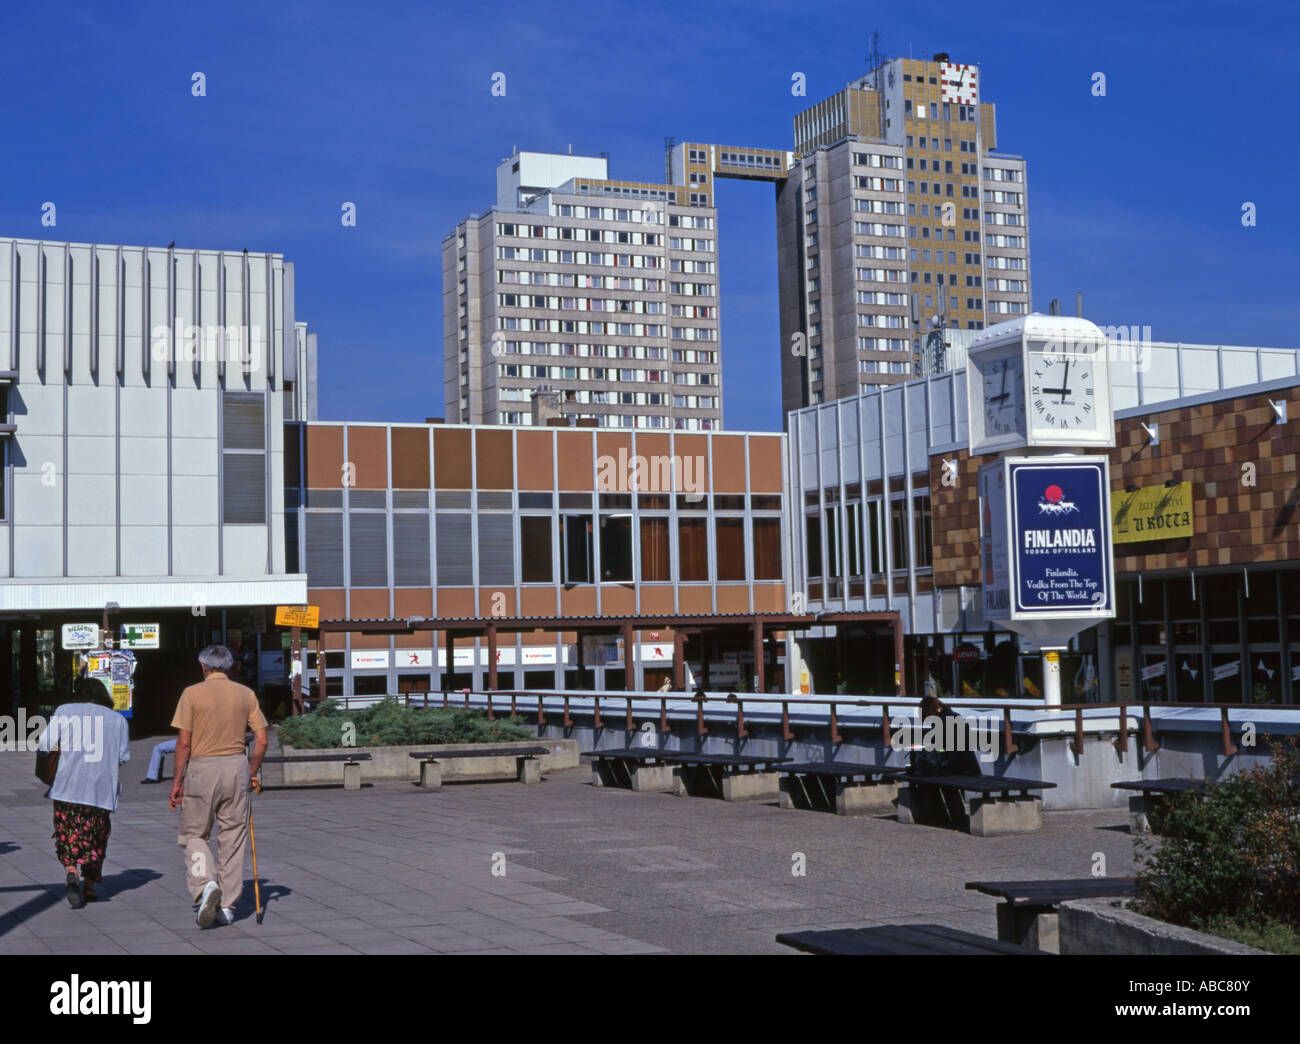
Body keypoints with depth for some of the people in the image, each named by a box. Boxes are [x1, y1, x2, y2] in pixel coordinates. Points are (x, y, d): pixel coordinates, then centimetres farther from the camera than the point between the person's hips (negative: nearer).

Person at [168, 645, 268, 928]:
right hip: (236, 766, 3)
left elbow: (183, 743, -6)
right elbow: (261, 740, 3)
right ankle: (227, 905, 10)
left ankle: (205, 885, -13)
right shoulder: (246, 694, 6)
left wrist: (177, 782, 2)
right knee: (233, 838, 9)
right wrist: (252, 773, 17)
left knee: (194, 834, 11)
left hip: (202, 768, -2)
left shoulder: (193, 694, -2)